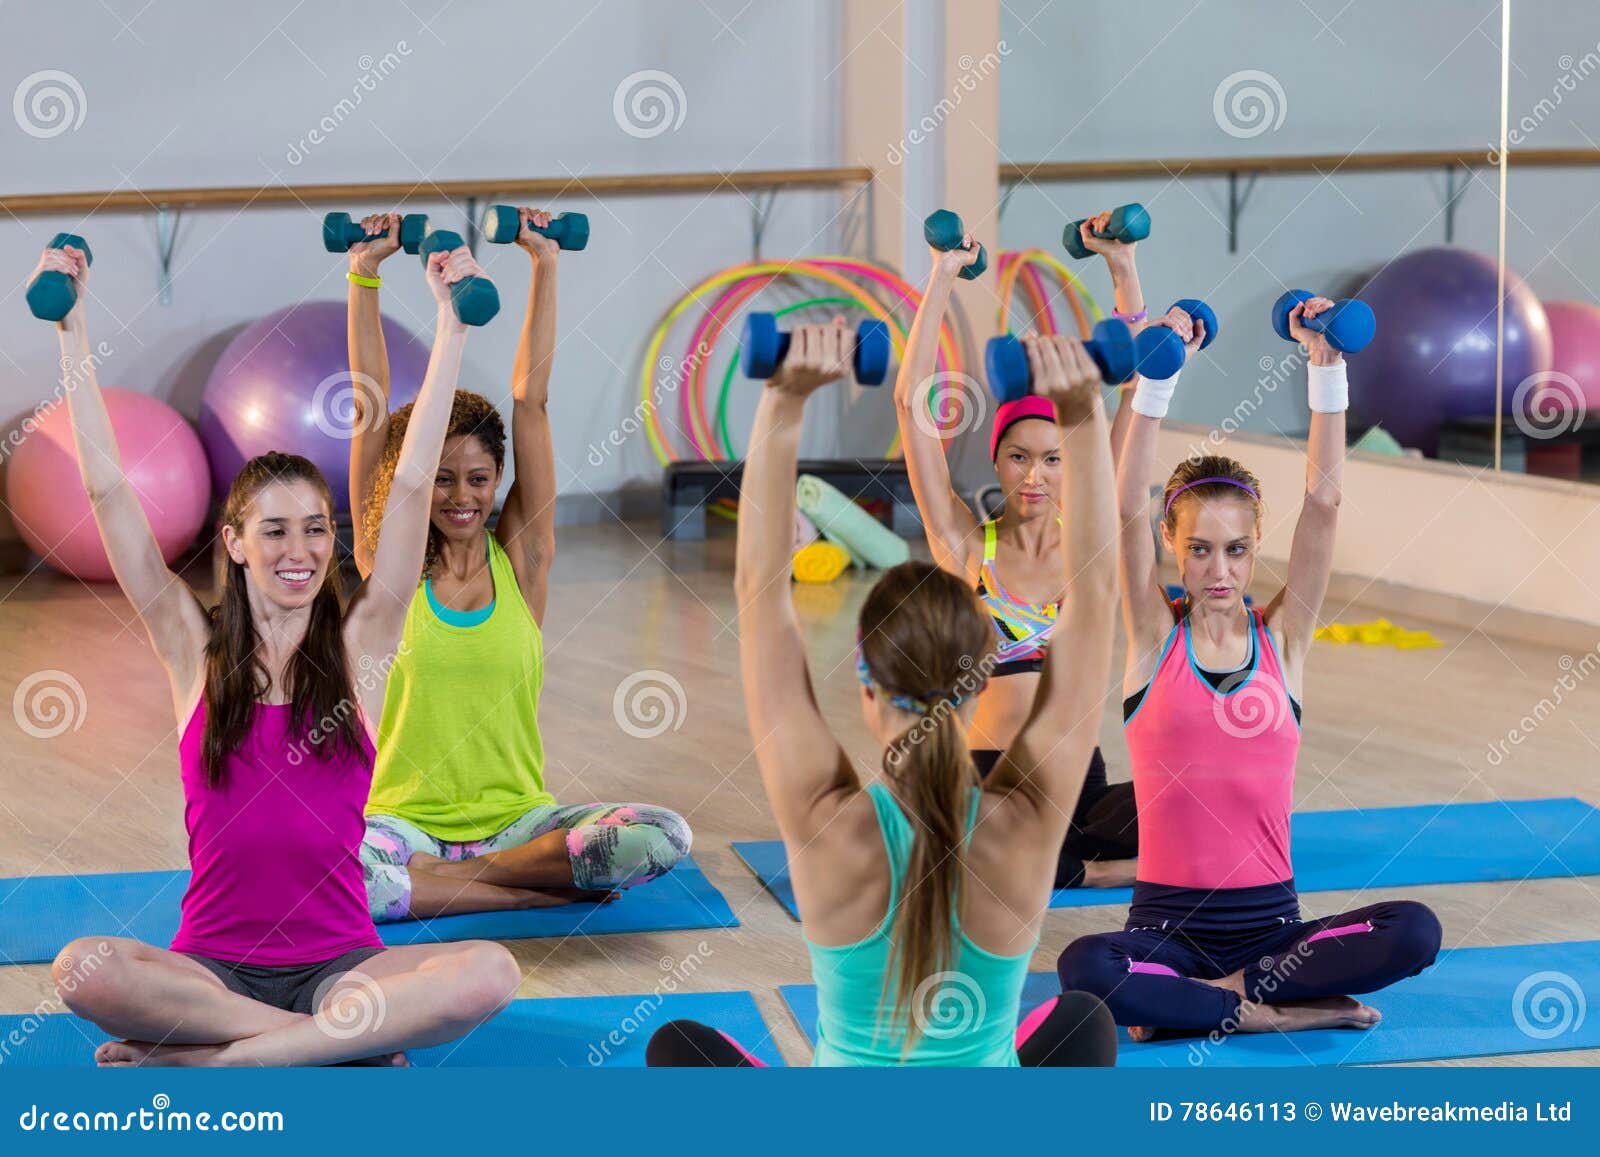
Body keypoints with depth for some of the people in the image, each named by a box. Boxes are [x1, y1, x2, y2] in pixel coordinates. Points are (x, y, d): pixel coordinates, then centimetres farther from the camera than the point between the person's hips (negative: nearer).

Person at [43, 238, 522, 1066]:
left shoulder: (356, 647, 4)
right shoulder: (195, 650, 4)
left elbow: (410, 486, 0)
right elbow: (107, 491, 0)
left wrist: (451, 325, -3)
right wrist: (71, 329, -2)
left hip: (340, 960, 1)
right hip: (213, 960, 0)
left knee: (489, 974, -30)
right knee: (82, 969, -32)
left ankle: (208, 1055, -25)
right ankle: (348, 1040, -24)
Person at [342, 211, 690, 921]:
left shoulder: (520, 558, 4)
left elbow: (530, 397, 1)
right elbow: (371, 410, -3)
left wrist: (545, 264, -1)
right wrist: (365, 278, -6)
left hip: (515, 817, 2)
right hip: (407, 820, -2)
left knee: (662, 838, -26)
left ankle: (435, 881, -13)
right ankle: (543, 885, -19)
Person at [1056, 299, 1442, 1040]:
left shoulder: (1281, 638, 5)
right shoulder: (1154, 637, 2)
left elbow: (1323, 500, -5)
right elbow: (1130, 509, -12)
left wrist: (1327, 371, -14)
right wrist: (1158, 378, -21)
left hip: (1271, 919, 2)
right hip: (1169, 924, -2)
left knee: (1413, 932, -27)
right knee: (1086, 969, -35)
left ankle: (1212, 999, -16)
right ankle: (1284, 1011, -20)